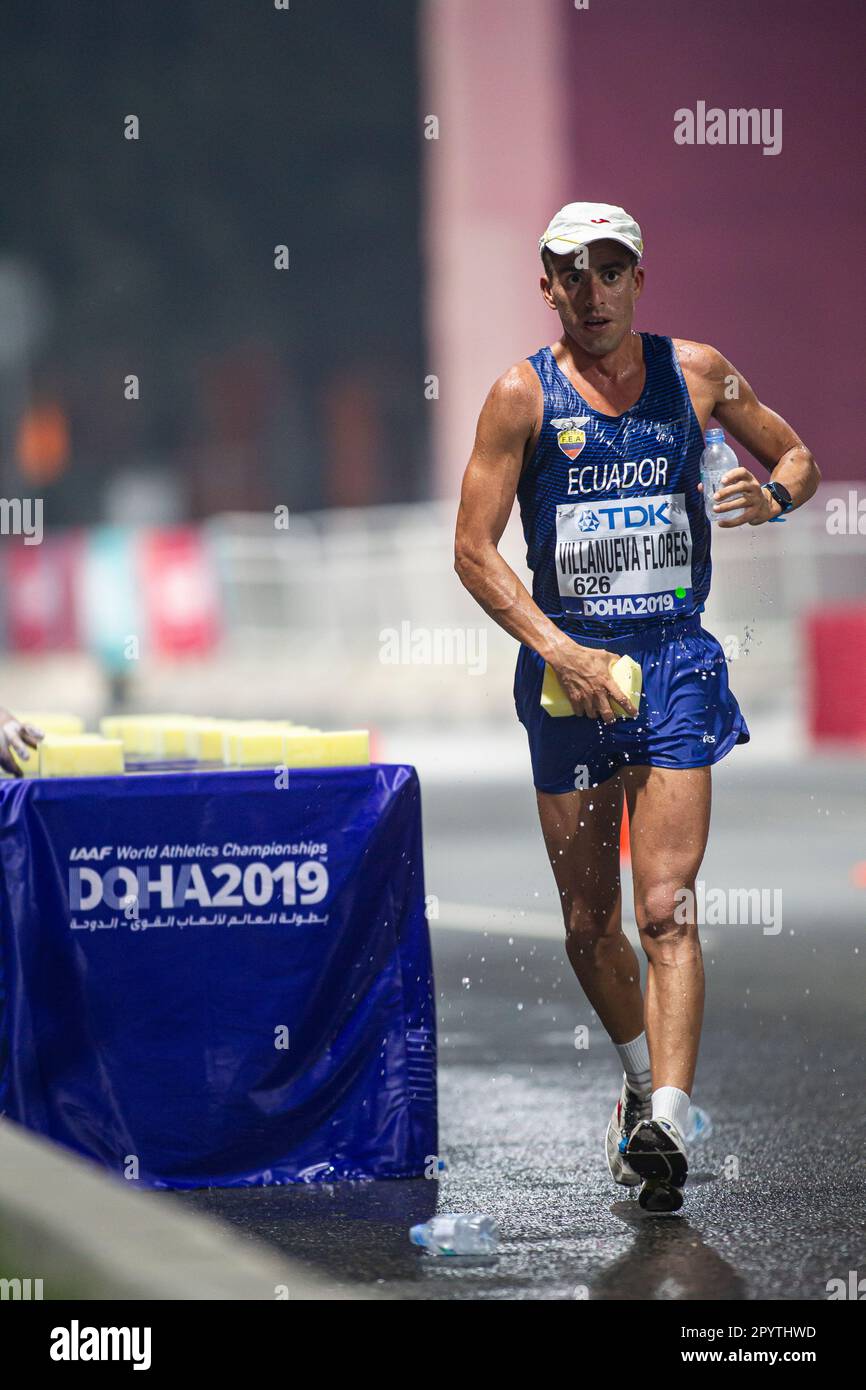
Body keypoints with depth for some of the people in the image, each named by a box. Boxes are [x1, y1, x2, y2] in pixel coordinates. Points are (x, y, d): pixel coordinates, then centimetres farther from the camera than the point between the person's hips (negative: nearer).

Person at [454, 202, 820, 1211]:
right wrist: (557, 649, -14)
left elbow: (796, 456, 19)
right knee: (589, 926, 8)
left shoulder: (695, 372, 5)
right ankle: (642, 1072, 33)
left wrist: (774, 495, -6)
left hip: (675, 662, -1)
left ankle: (667, 1124, -21)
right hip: (567, 666, 1)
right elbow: (473, 549, -2)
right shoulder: (523, 395, 0)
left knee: (665, 910, -14)